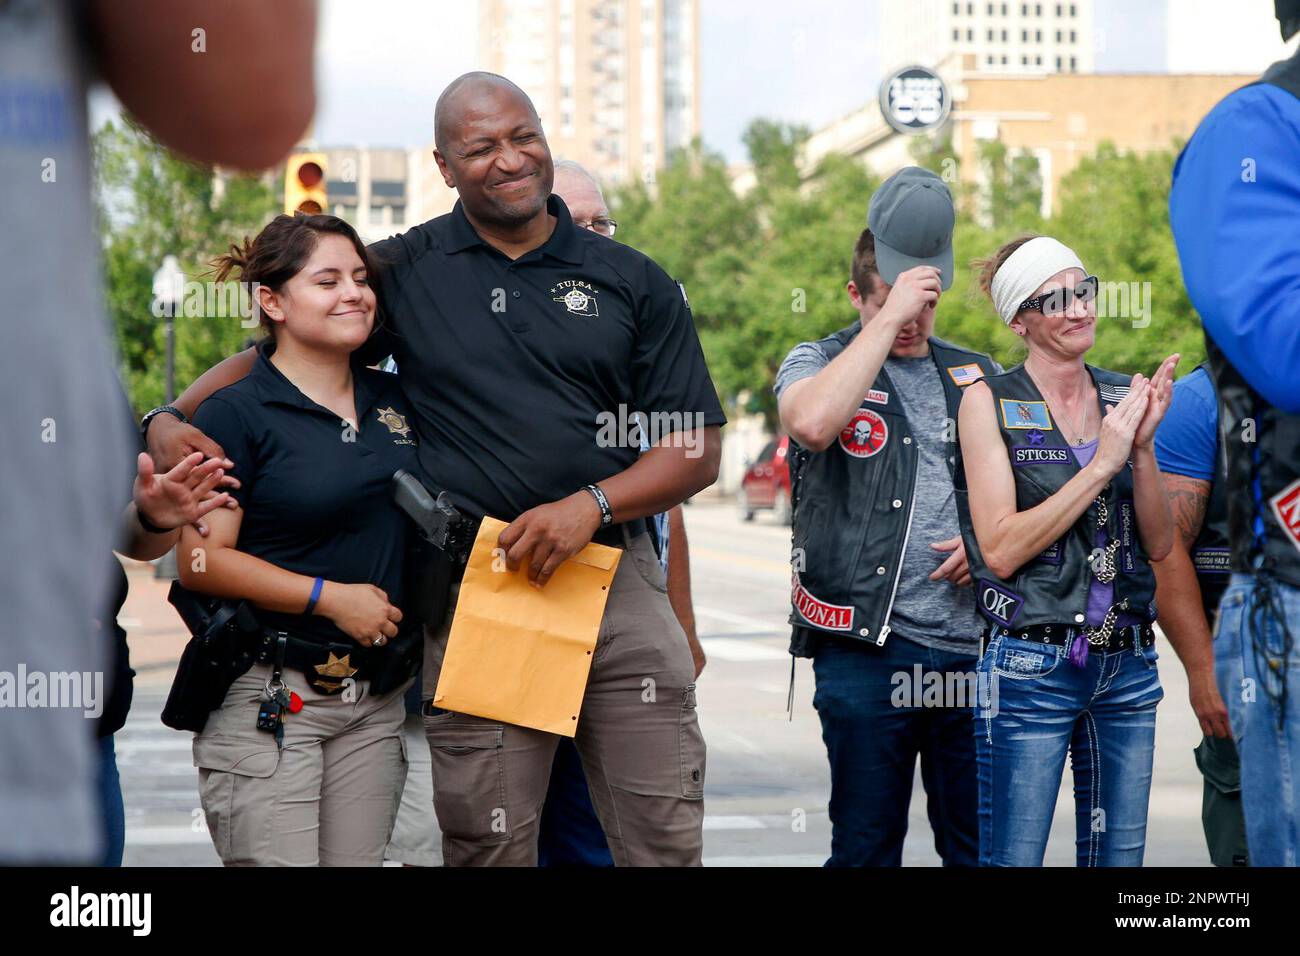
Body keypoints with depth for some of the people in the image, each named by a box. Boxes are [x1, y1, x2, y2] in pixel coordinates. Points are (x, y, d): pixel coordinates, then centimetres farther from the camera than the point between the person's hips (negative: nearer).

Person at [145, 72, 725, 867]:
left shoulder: (633, 281, 8)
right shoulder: (403, 273, 7)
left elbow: (698, 450, 6)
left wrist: (591, 505, -11)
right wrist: (171, 421, -6)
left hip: (618, 579, 1)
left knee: (666, 840, 1)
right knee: (490, 844, 0)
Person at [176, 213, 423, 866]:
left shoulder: (394, 400, 13)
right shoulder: (236, 413, -5)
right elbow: (201, 561, -11)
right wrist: (330, 597, -15)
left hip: (375, 702, 6)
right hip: (269, 700, -6)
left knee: (358, 861, 6)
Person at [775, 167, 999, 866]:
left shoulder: (980, 378, 15)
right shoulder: (819, 362, 4)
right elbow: (813, 423, -21)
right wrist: (888, 318, -16)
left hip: (976, 650, 3)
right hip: (868, 649, -3)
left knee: (981, 845, 8)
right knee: (865, 846, 2)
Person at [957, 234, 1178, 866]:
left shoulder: (1124, 398, 9)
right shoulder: (989, 401, -4)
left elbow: (1159, 545, 7)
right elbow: (1001, 549, -12)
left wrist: (1142, 446, -9)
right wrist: (1102, 463, -14)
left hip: (1128, 665, 5)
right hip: (1031, 666, -5)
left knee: (1119, 856, 10)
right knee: (1013, 859, -1)